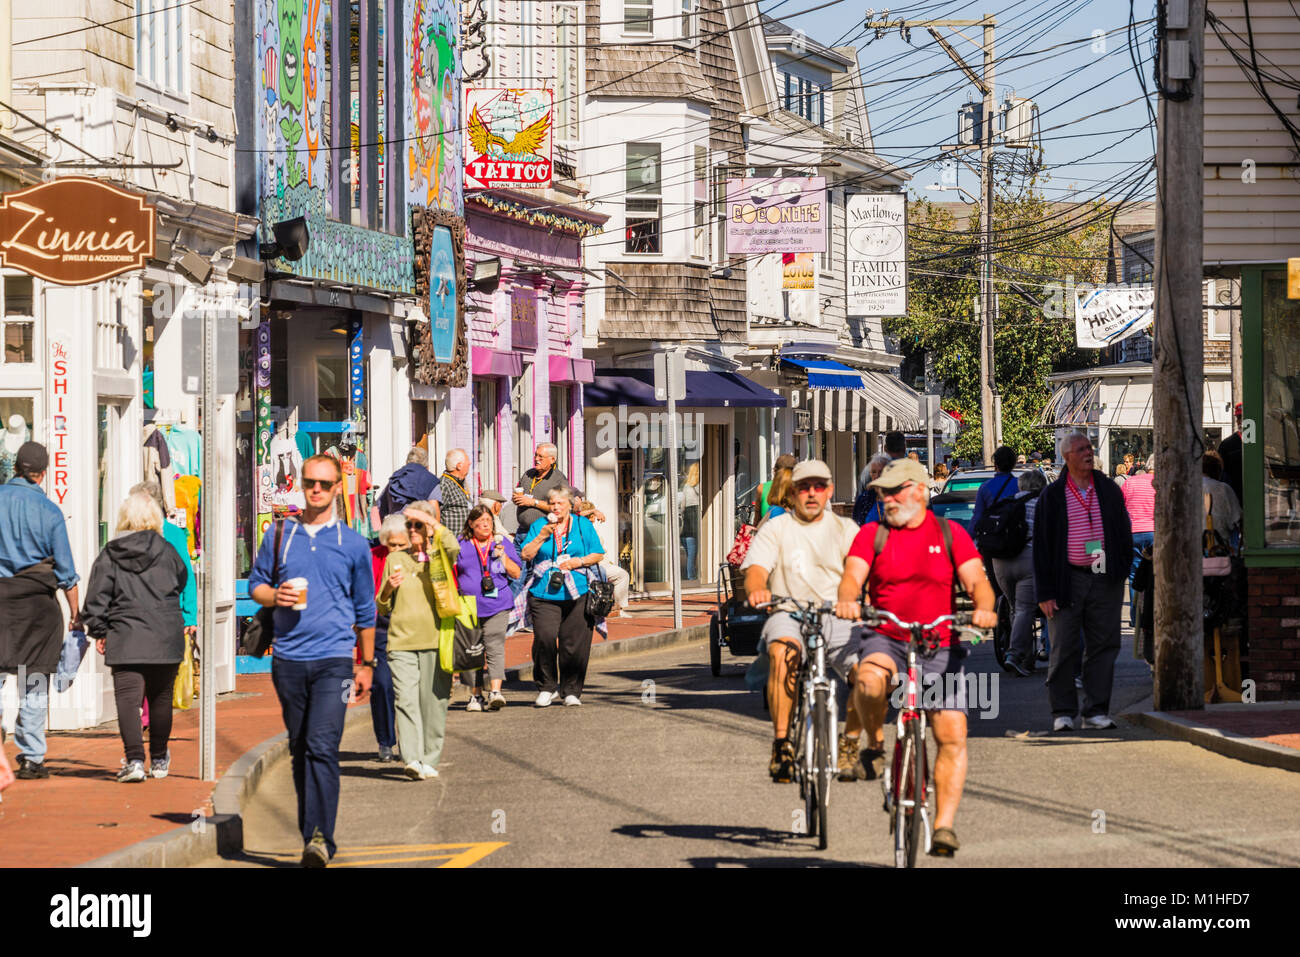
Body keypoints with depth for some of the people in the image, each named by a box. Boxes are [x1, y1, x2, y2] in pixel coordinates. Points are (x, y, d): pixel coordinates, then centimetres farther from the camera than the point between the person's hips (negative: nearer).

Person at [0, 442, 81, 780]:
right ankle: (31, 759, 4)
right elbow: (65, 570, 0)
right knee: (34, 685, 5)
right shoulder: (49, 511, -2)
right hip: (36, 601, -1)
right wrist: (75, 614, 7)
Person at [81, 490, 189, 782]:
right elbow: (183, 581, 16)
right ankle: (159, 760, 25)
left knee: (128, 699, -6)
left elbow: (97, 596, -1)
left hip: (124, 640, -2)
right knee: (160, 699, 13)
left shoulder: (110, 554, -1)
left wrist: (98, 631, 8)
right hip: (165, 639, 2)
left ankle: (134, 760, -19)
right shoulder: (167, 551, 2)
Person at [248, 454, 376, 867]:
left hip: (334, 658, -3)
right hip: (288, 658, 3)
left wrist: (367, 665, 14)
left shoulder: (353, 544, 6)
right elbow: (256, 585, 17)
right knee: (299, 751, 9)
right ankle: (311, 833, 20)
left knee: (322, 747, -16)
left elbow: (365, 610, 13)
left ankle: (320, 838, -22)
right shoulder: (279, 535, 9)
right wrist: (276, 596, -7)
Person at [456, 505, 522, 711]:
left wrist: (503, 556, -6)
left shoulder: (502, 542, 9)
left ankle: (496, 691, -22)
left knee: (495, 647, -15)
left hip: (497, 606, -1)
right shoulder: (461, 545, 9)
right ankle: (476, 694, 12)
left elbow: (516, 574, 9)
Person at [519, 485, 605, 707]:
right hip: (544, 594, 0)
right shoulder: (539, 525, 11)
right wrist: (542, 536, -9)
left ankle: (572, 691, 10)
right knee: (544, 639, -12)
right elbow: (526, 555, 3)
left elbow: (598, 554, 10)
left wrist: (580, 561, -7)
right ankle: (546, 688, 1)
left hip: (576, 595, 0)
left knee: (573, 644, -2)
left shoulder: (583, 525, 10)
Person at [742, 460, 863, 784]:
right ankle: (781, 745, -30)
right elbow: (756, 569, -4)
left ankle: (849, 745, 0)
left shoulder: (844, 529, 16)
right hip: (789, 614, -2)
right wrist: (756, 589, -30)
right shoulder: (774, 529, 11)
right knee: (783, 651, -37)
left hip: (837, 617, 2)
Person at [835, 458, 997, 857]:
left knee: (952, 735, -10)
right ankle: (875, 745, -6)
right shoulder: (872, 535, 6)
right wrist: (847, 598, -32)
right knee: (869, 681, -36)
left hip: (939, 646, 1)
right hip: (885, 638, 0)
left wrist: (983, 608, -27)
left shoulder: (950, 534, 5)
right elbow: (853, 575, -8)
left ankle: (944, 825, -4)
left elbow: (976, 581, -4)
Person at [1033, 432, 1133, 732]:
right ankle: (1062, 712, 6)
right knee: (1064, 648, -2)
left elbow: (1124, 533, 16)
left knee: (1103, 646, 3)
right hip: (1068, 580, -2)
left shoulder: (1109, 490, 10)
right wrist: (1045, 592, -4)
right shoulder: (1052, 496, 2)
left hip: (1104, 581, 2)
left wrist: (1121, 570, 4)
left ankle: (1096, 711, 8)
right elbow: (1041, 546, 1)